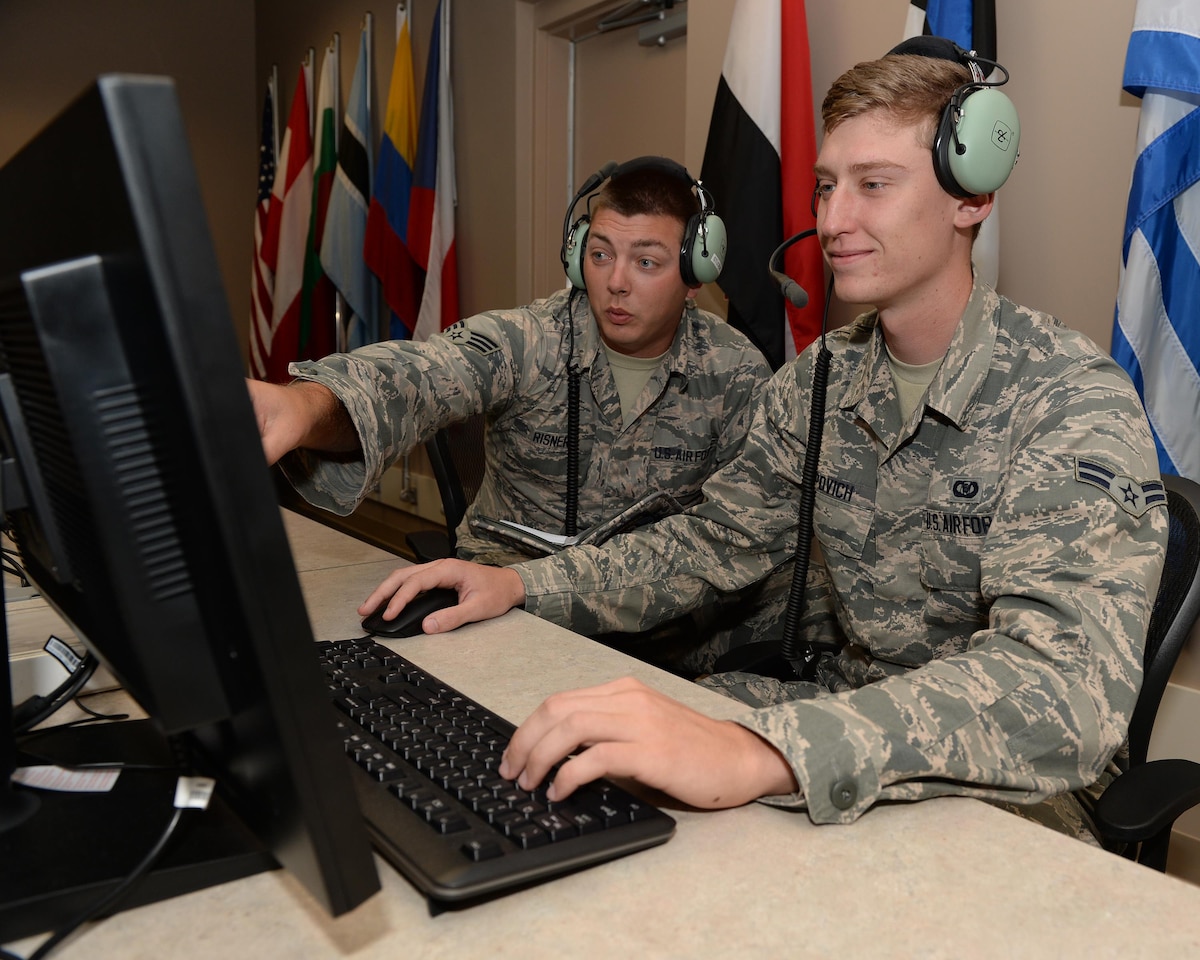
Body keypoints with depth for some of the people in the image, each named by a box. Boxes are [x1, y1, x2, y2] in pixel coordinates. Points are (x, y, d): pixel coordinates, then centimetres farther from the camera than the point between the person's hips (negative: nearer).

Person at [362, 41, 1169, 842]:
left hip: (1005, 787, -5)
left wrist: (755, 754, -48)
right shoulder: (818, 383, 2)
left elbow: (1070, 684, -33)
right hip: (839, 712, 5)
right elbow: (714, 541, 10)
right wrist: (521, 584, -7)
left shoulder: (1075, 403, -19)